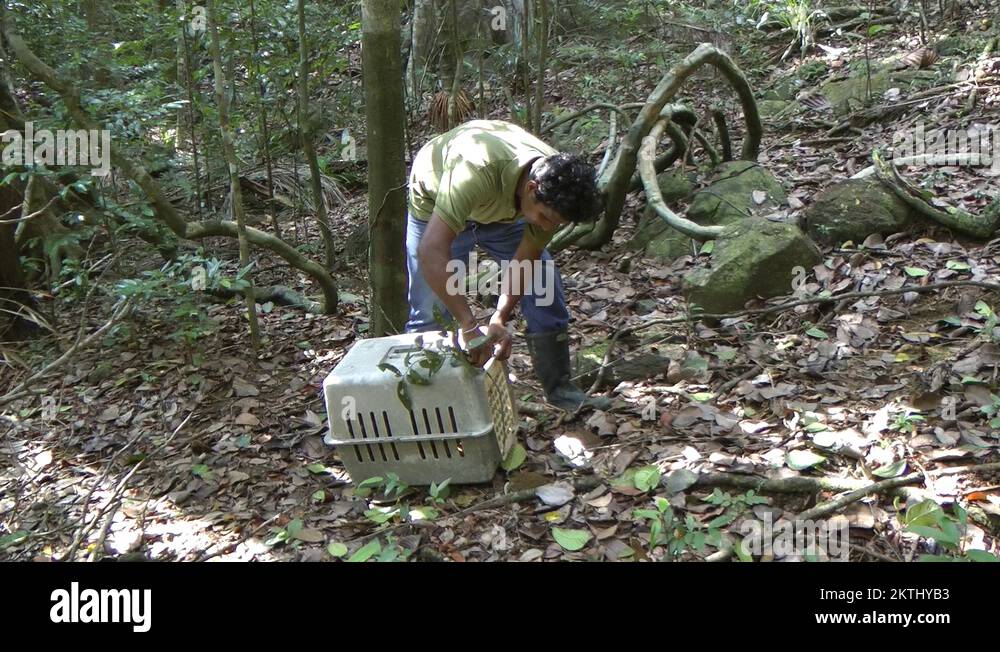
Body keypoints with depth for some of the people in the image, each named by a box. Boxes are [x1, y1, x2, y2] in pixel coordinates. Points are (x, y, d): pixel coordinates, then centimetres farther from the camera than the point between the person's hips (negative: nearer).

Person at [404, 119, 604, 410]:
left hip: (502, 209, 4)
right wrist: (469, 326, -56)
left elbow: (524, 261, -19)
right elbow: (431, 251, -54)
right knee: (430, 311, -9)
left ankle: (559, 386, 9)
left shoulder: (556, 187, -28)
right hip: (436, 204, -4)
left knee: (545, 285, -4)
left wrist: (499, 320, -30)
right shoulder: (477, 171, -47)